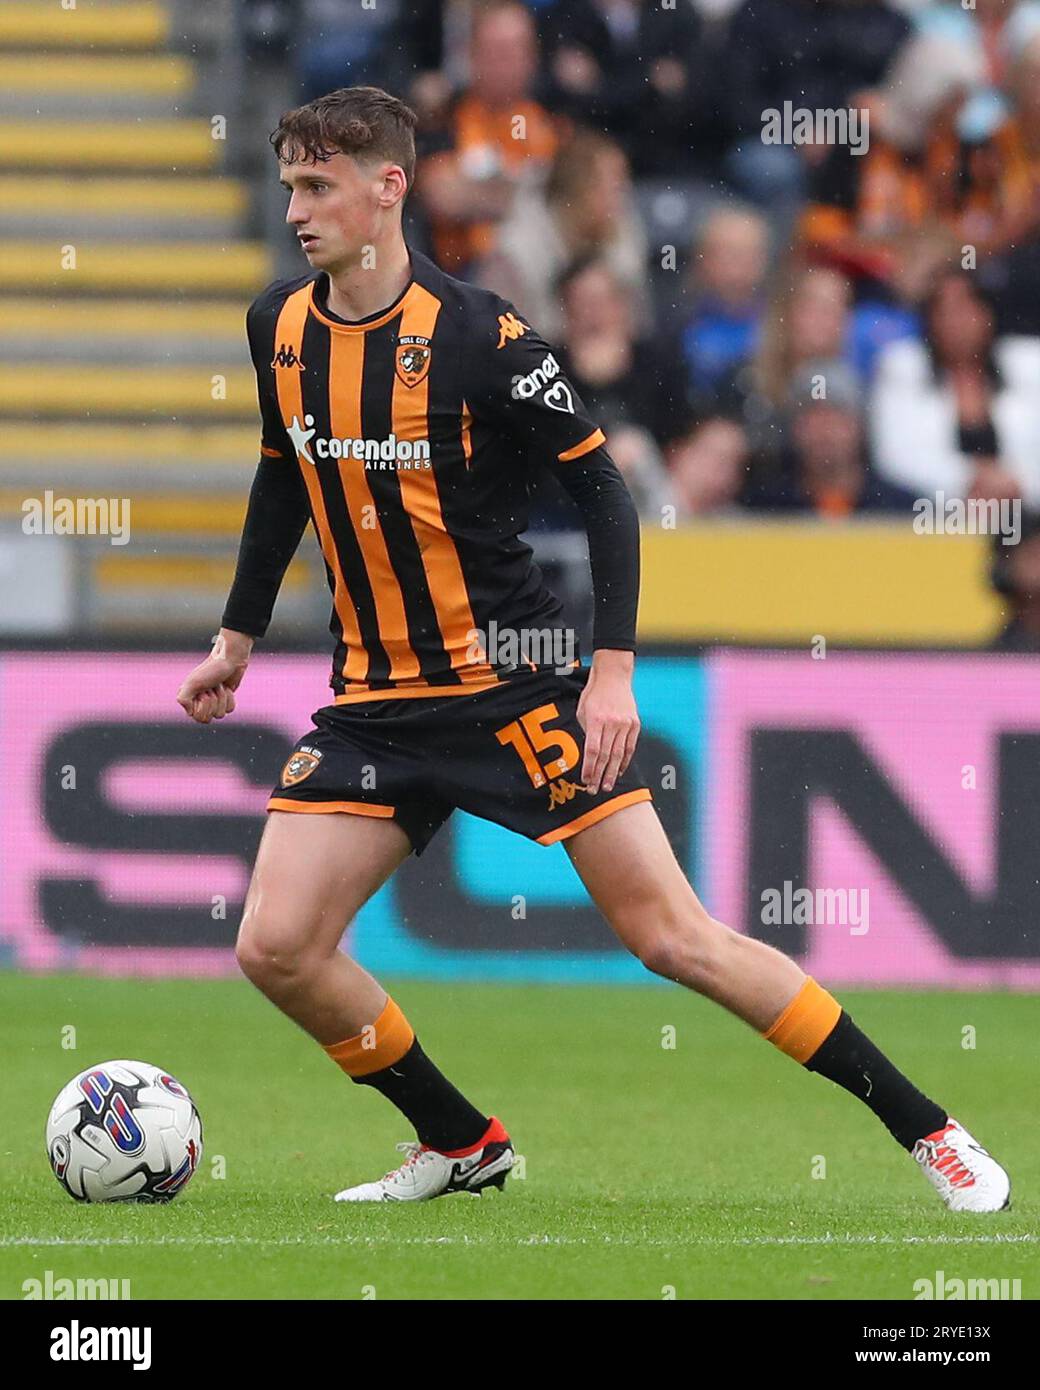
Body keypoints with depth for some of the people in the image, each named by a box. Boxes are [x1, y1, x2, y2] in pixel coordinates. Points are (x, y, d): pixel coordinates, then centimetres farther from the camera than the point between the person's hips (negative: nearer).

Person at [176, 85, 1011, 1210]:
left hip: (516, 687, -6)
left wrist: (612, 671, -17)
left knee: (672, 938, -9)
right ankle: (461, 1146, 15)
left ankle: (925, 1129, 1)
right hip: (374, 702, 6)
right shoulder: (279, 326, 2)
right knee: (276, 948, -7)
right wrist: (237, 635, 21)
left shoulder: (475, 336, -16)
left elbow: (601, 488, -11)